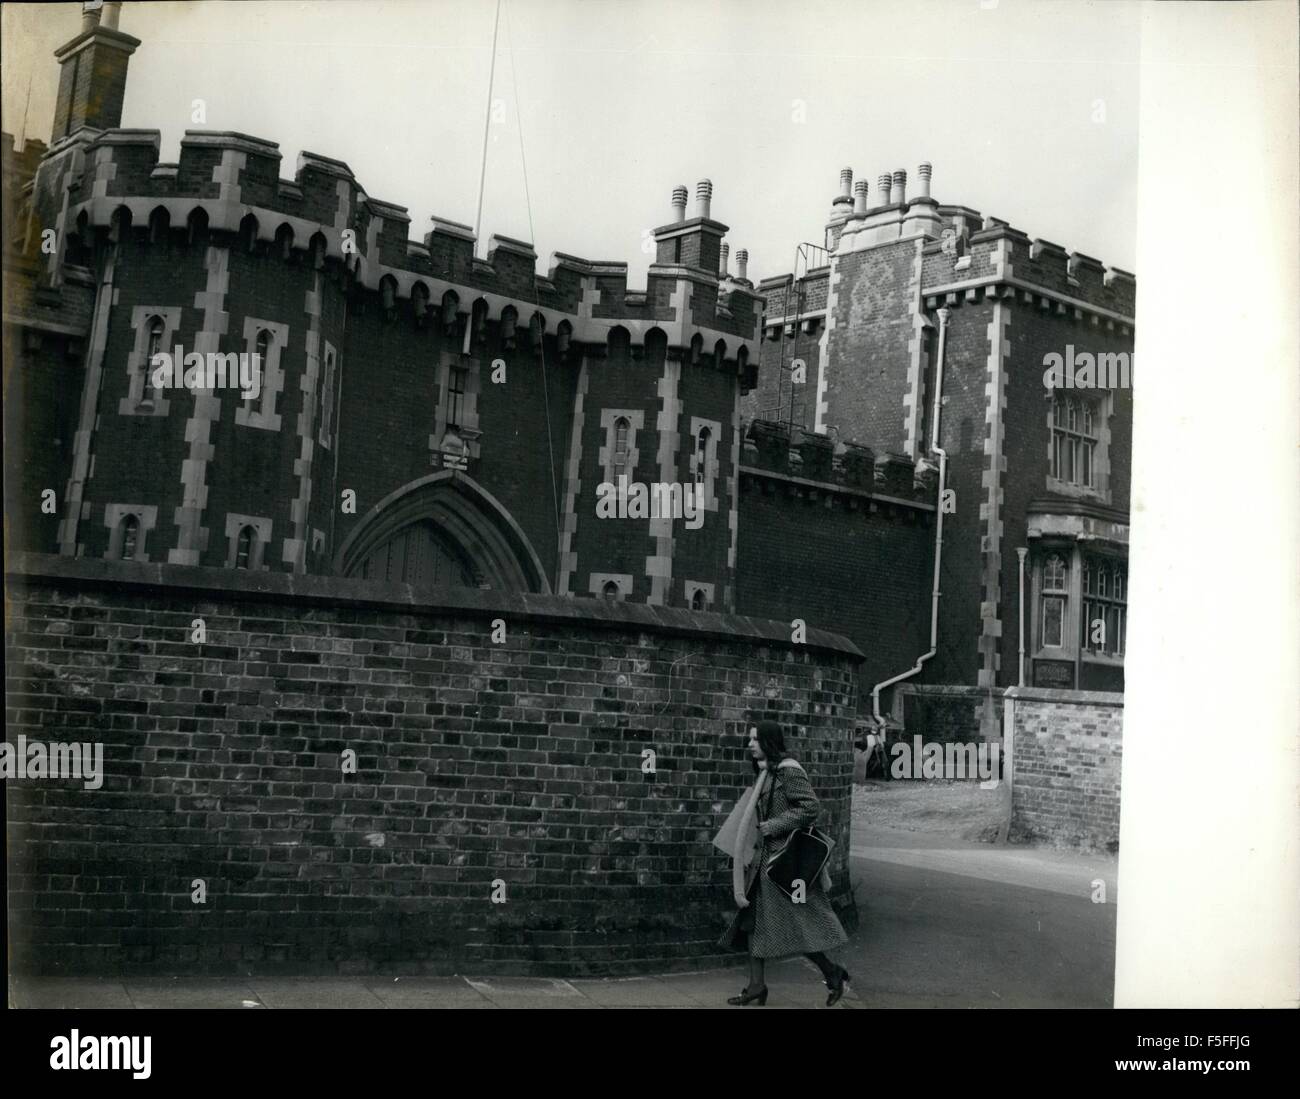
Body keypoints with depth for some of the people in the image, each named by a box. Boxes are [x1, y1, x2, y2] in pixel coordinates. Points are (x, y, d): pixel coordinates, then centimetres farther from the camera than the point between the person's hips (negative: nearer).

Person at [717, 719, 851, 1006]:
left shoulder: (788, 770, -15)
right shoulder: (768, 771, 12)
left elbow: (811, 807, -22)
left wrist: (772, 827, -19)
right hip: (766, 855, 9)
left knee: (793, 924, -4)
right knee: (753, 918, 7)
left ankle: (834, 973, 11)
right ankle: (757, 985, 12)